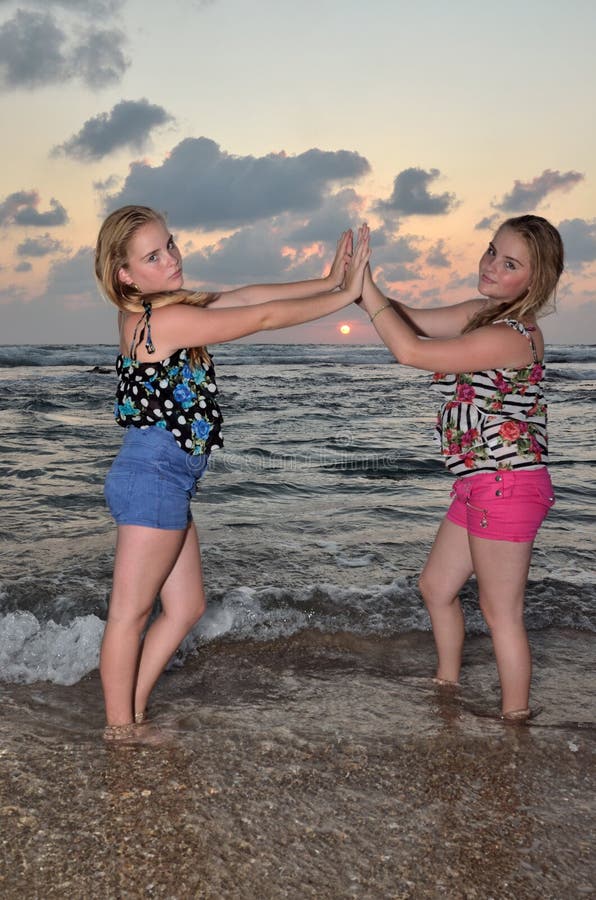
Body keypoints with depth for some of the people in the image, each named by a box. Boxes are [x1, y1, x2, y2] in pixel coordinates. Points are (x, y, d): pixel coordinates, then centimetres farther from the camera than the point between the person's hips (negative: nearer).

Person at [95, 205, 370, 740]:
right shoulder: (168, 319, -18)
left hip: (167, 478, 10)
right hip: (153, 476, -10)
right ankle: (120, 732, 16)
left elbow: (244, 297, 10)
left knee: (187, 607, 16)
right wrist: (344, 295, -6)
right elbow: (262, 318, -15)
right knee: (131, 613, 3)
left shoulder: (152, 313, 10)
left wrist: (328, 281, 7)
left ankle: (132, 716, 25)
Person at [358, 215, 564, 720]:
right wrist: (359, 288, -7)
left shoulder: (511, 336, -22)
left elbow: (410, 351, -24)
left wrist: (367, 288, -17)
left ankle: (515, 719, 17)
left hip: (507, 487, -10)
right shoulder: (483, 313, 8)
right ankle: (447, 686, 40)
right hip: (482, 487, 10)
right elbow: (414, 321, 8)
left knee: (500, 611, 2)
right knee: (437, 587, 21)